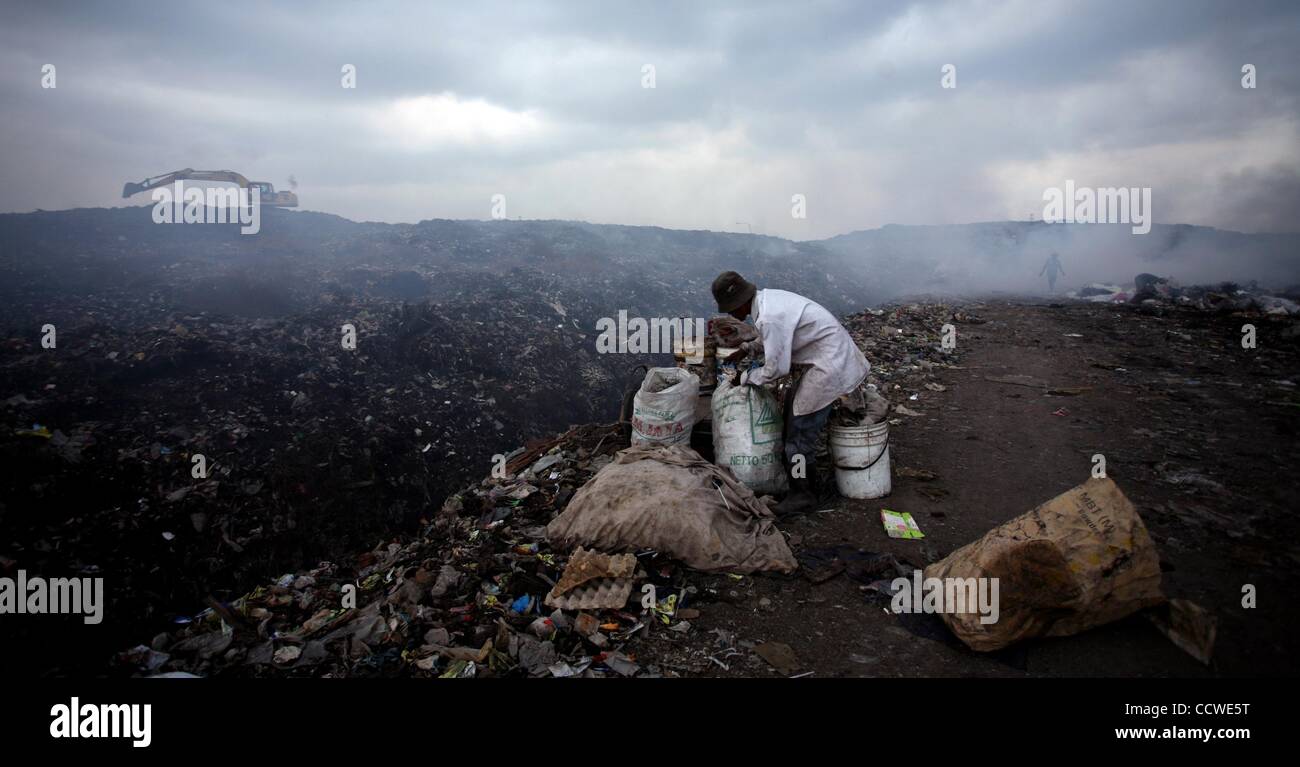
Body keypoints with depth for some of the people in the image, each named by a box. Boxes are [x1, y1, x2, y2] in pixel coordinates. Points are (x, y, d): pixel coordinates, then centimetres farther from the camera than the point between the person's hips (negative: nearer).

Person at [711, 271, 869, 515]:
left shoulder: (769, 318, -26)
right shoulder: (767, 297, 5)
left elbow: (777, 369, -21)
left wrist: (746, 377, -4)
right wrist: (748, 348, 12)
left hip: (831, 364, -10)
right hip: (831, 355, 10)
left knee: (800, 428, -2)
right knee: (794, 414, 20)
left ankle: (801, 494, 12)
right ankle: (806, 476, 35)